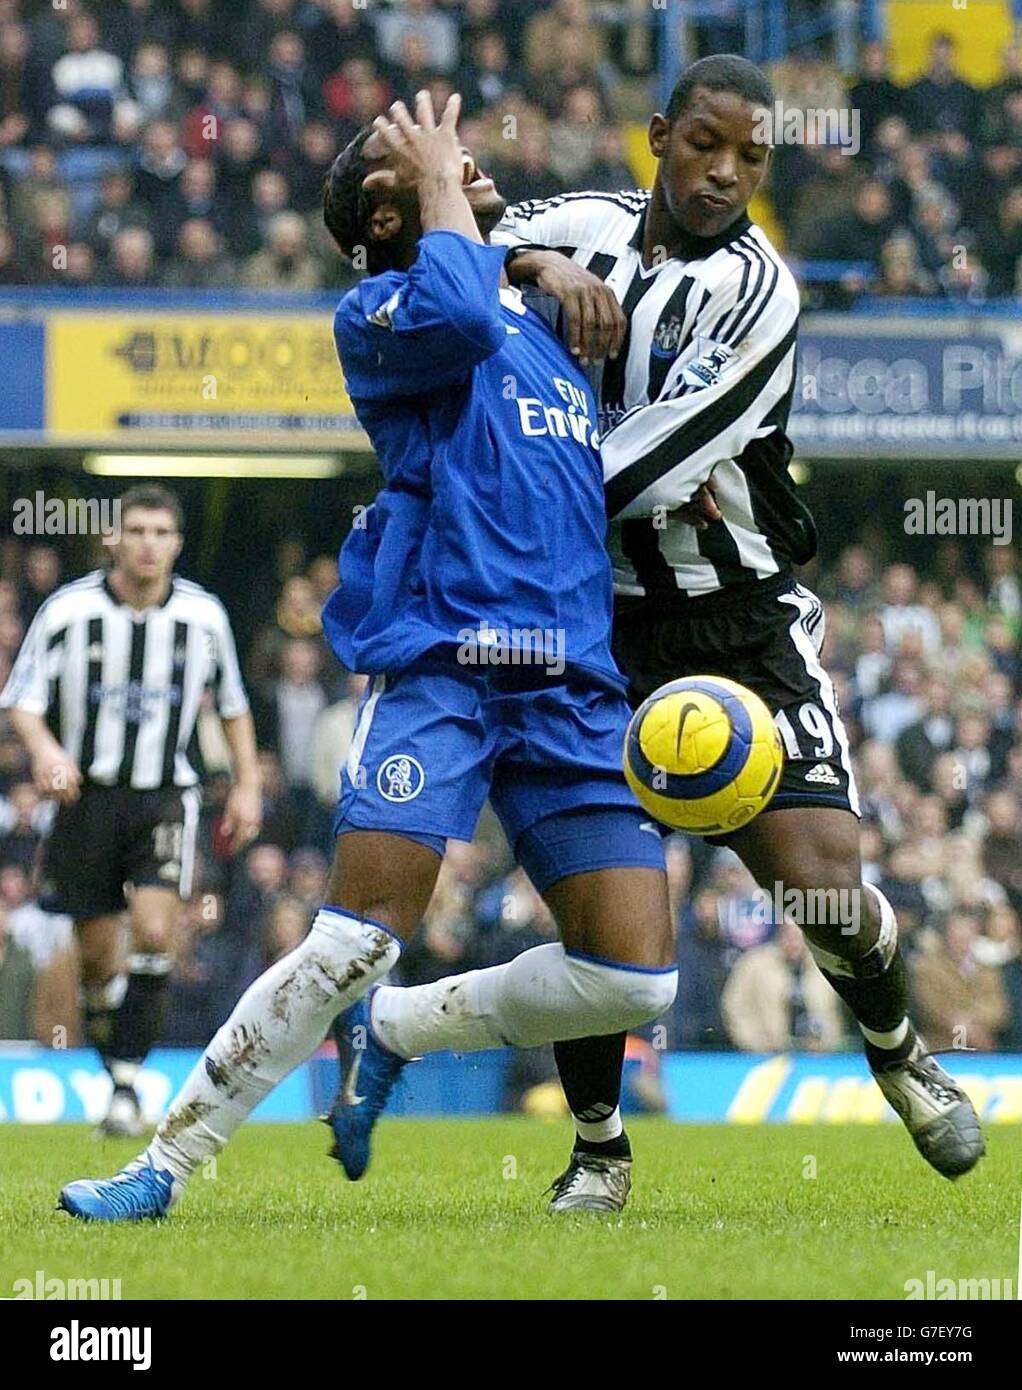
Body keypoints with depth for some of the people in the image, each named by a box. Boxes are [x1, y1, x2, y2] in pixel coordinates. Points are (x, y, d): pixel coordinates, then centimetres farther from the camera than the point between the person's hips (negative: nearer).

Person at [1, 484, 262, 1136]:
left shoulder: (203, 614, -2)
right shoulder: (69, 609, -8)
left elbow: (232, 701, 14)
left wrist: (248, 784, 11)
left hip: (166, 797, 0)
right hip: (89, 790, 0)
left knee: (154, 931, -20)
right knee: (98, 955, 5)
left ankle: (127, 1080, -15)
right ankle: (114, 1060, 27)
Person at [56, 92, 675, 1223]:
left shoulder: (541, 293, 22)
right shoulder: (377, 313, 4)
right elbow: (457, 319, -19)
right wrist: (438, 182, -3)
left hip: (574, 683, 6)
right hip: (437, 659, -6)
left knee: (632, 980, -6)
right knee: (357, 941, -19)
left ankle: (387, 1040, 17)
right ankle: (164, 1164, -7)